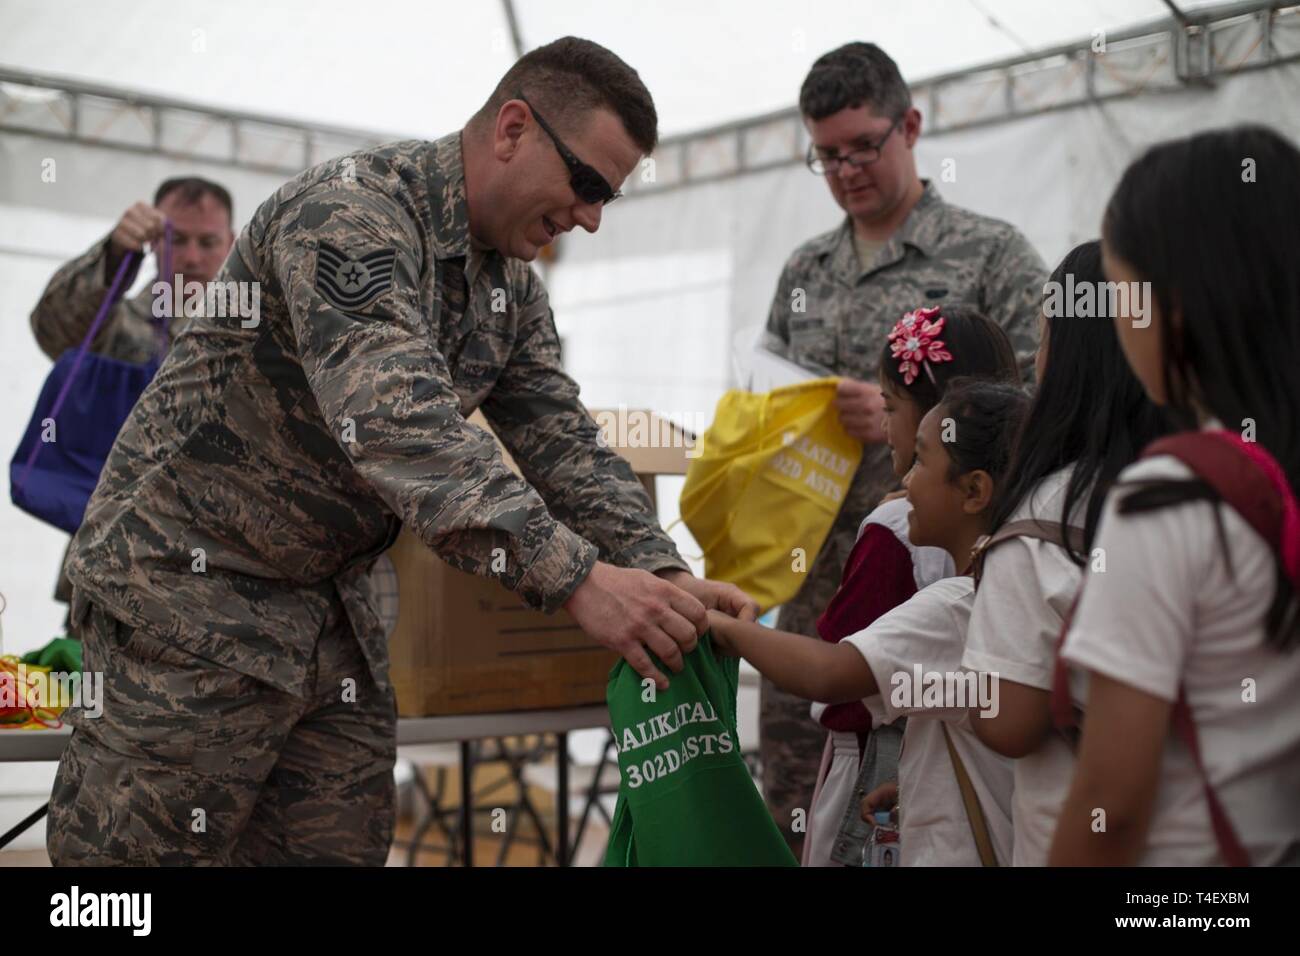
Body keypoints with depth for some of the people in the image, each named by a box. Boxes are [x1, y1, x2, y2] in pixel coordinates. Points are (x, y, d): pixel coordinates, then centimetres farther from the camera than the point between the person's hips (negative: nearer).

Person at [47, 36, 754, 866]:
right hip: (193, 576, -8)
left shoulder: (516, 291, 7)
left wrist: (668, 578, -12)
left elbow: (567, 448, 4)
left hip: (334, 602, 8)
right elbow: (397, 426, -34)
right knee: (148, 844, -2)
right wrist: (577, 579, -39)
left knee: (341, 844, 8)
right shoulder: (350, 211, -21)